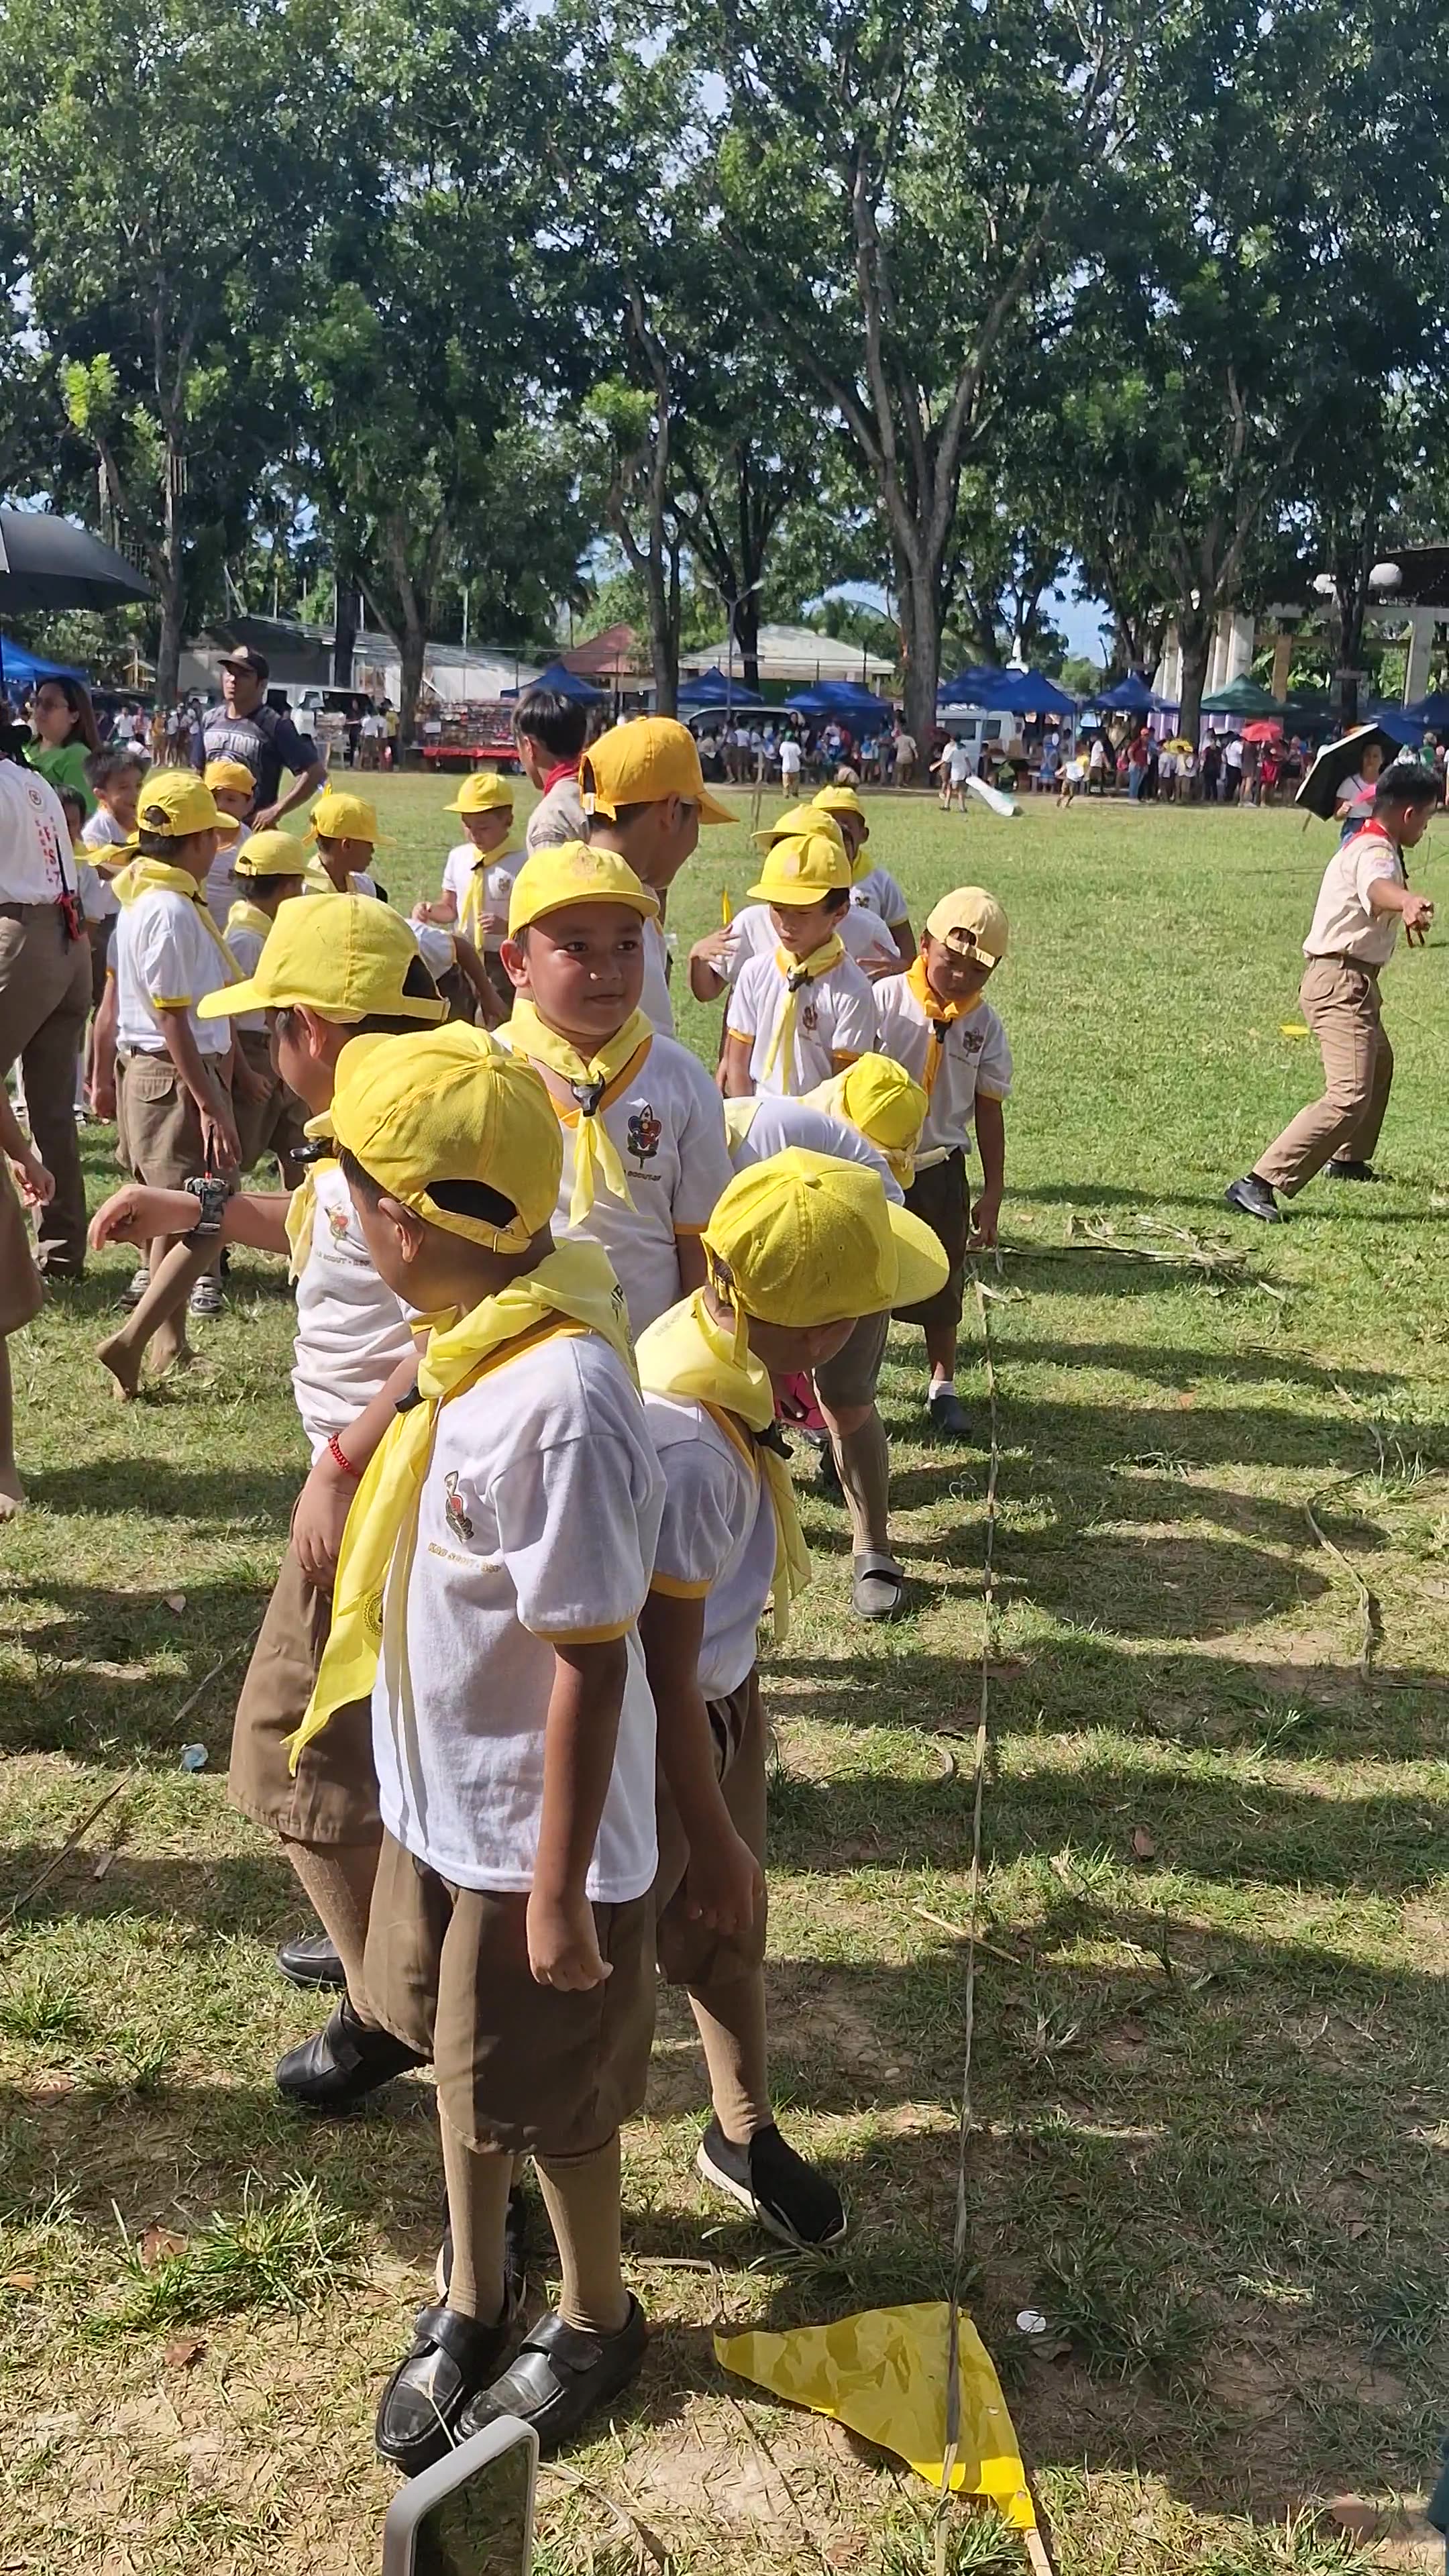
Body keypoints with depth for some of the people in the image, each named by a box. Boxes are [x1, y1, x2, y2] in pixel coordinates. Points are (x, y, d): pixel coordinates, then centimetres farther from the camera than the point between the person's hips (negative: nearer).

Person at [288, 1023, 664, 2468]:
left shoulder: (557, 1401, -32)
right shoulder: (481, 1338, -5)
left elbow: (592, 1666, -26)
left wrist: (560, 1892, -19)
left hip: (532, 1837, -8)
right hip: (440, 1807, 8)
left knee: (545, 2097, 15)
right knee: (462, 2065, 24)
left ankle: (596, 2321, 42)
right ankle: (472, 2307, 47)